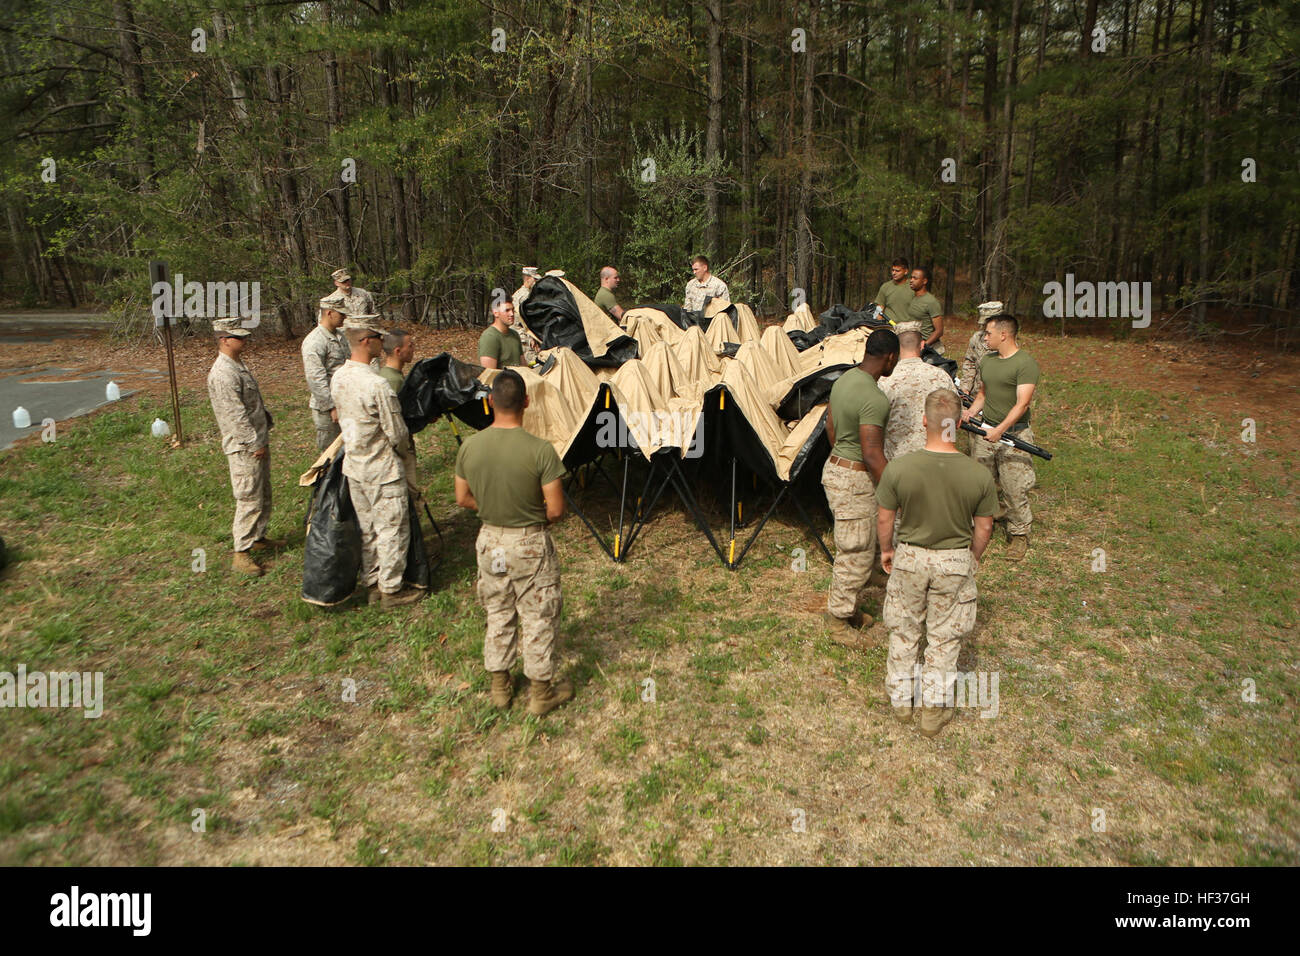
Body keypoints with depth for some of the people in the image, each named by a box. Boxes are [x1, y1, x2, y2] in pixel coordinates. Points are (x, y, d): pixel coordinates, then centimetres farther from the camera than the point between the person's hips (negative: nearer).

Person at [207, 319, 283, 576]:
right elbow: (235, 415, -23)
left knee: (263, 494, 20)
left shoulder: (239, 364, 12)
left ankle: (259, 537, 34)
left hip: (257, 441, 10)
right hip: (243, 447, -10)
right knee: (250, 499, -6)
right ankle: (241, 553, 3)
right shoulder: (223, 373, -21)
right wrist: (255, 444, -20)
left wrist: (265, 428, 16)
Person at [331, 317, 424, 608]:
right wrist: (405, 440, 3)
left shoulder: (338, 377, 1)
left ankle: (372, 583, 30)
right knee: (392, 528, 6)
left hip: (353, 465, 8)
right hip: (382, 468, -8)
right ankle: (391, 589, 16)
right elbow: (398, 435, -19)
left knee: (366, 527, 18)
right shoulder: (377, 385, -26)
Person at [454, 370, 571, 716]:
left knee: (498, 614, 21)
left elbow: (463, 498, 3)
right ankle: (541, 691, 27)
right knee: (538, 618, 12)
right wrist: (536, 518, 3)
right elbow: (556, 509, -18)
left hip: (490, 541, 4)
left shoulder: (470, 446, -10)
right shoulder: (540, 450, -22)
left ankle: (500, 686, 36)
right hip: (530, 544, -4)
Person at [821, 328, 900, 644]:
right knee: (856, 553, 4)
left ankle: (845, 608, 36)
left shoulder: (844, 379, 4)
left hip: (835, 467, 10)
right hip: (855, 481, -10)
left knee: (850, 548, 22)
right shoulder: (874, 399, -25)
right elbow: (873, 456, -26)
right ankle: (839, 621, 18)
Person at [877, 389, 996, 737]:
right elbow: (983, 528, -5)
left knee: (903, 630, 20)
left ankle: (901, 698, 35)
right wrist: (972, 559, 15)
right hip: (955, 562, 0)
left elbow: (884, 518, -8)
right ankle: (934, 708, 29)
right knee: (944, 637, 17)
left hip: (909, 558, 0)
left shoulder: (898, 468, -20)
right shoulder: (979, 476, -17)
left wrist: (886, 549, 11)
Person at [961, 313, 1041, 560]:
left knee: (1014, 489, -2)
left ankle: (1019, 534, 14)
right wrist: (970, 412, 3)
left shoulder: (1025, 363, -10)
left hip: (1013, 433, -6)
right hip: (983, 430, 6)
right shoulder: (987, 361, 13)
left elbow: (1022, 403, -17)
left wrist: (1000, 430, -26)